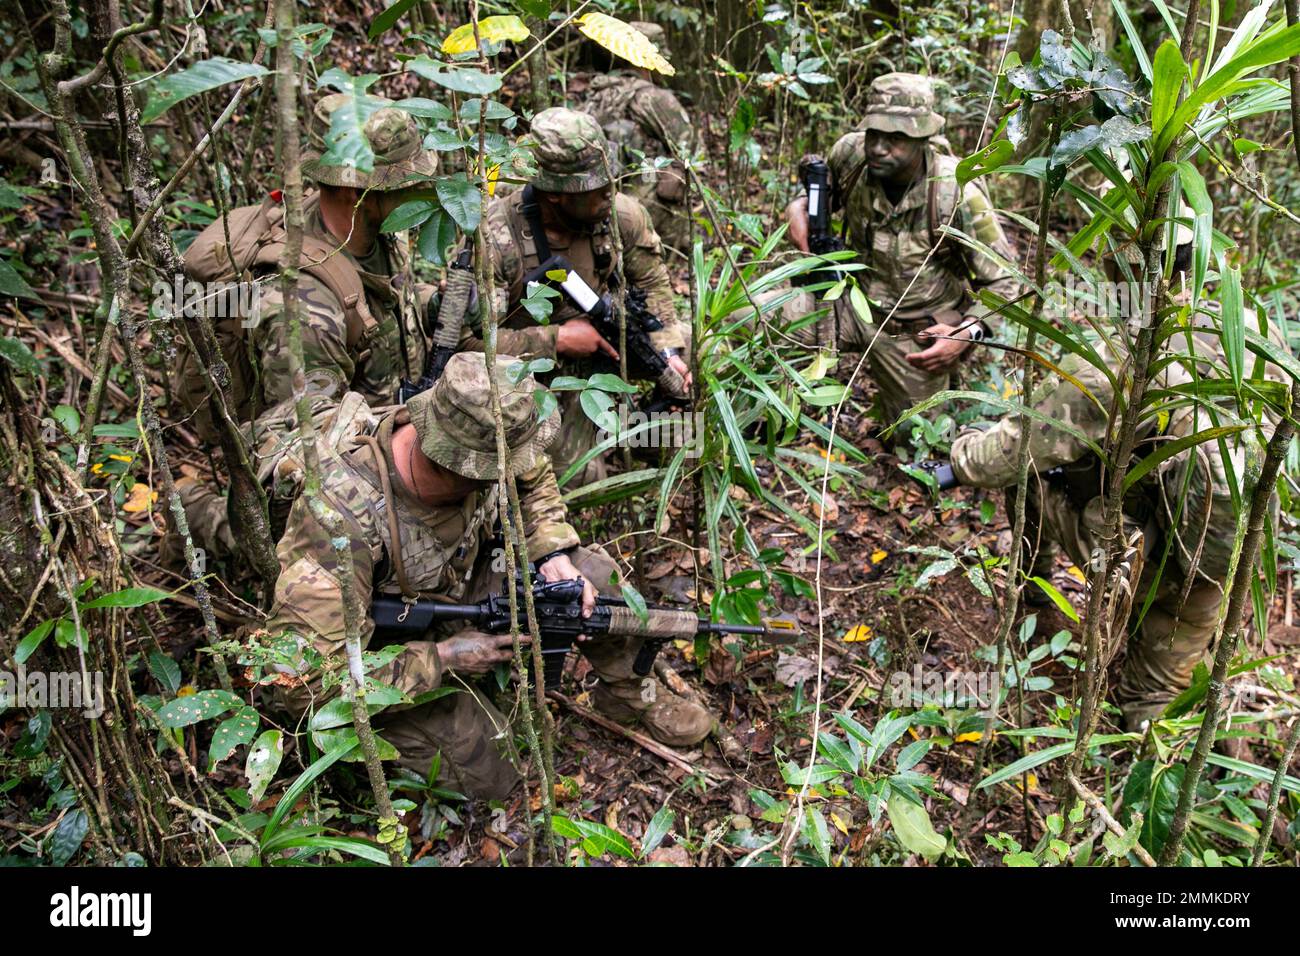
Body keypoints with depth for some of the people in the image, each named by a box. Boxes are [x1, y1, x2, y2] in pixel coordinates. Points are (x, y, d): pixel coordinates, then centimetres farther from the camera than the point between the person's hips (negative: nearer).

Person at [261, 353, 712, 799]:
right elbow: (306, 684, -35)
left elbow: (534, 478, 2)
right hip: (398, 657, -5)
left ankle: (629, 693, 17)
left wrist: (553, 552, -16)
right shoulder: (342, 522, -40)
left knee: (594, 573, -9)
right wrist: (442, 658, -31)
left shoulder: (471, 449, -23)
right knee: (489, 777, -10)